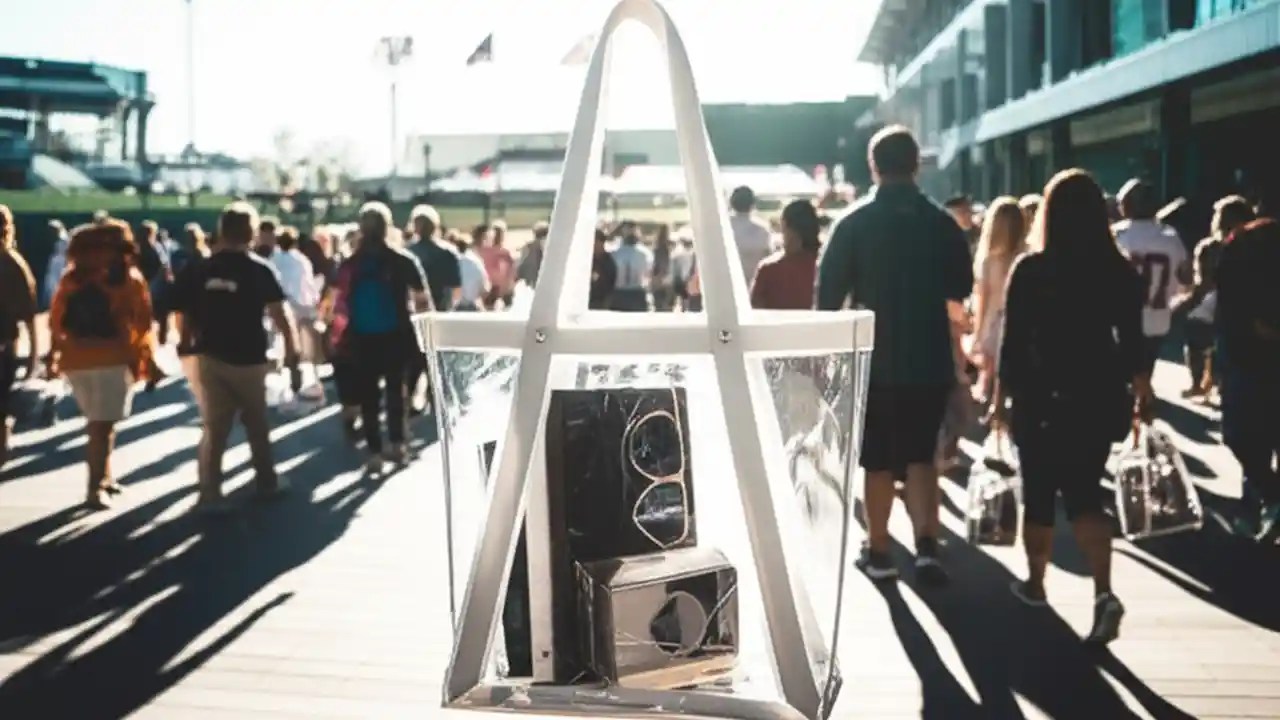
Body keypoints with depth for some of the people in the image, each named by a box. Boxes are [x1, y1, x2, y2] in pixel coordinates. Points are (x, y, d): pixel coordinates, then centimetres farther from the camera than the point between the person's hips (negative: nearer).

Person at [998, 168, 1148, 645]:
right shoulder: (1120, 272, -1)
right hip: (1099, 396, 3)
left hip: (1042, 397, -2)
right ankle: (1104, 592, -10)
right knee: (1085, 494, 9)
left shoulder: (1030, 270, -8)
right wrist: (1140, 393, 15)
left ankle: (1035, 582, 28)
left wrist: (1003, 394, 3)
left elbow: (1013, 343, -6)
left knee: (1038, 494, 14)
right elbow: (1132, 342, 3)